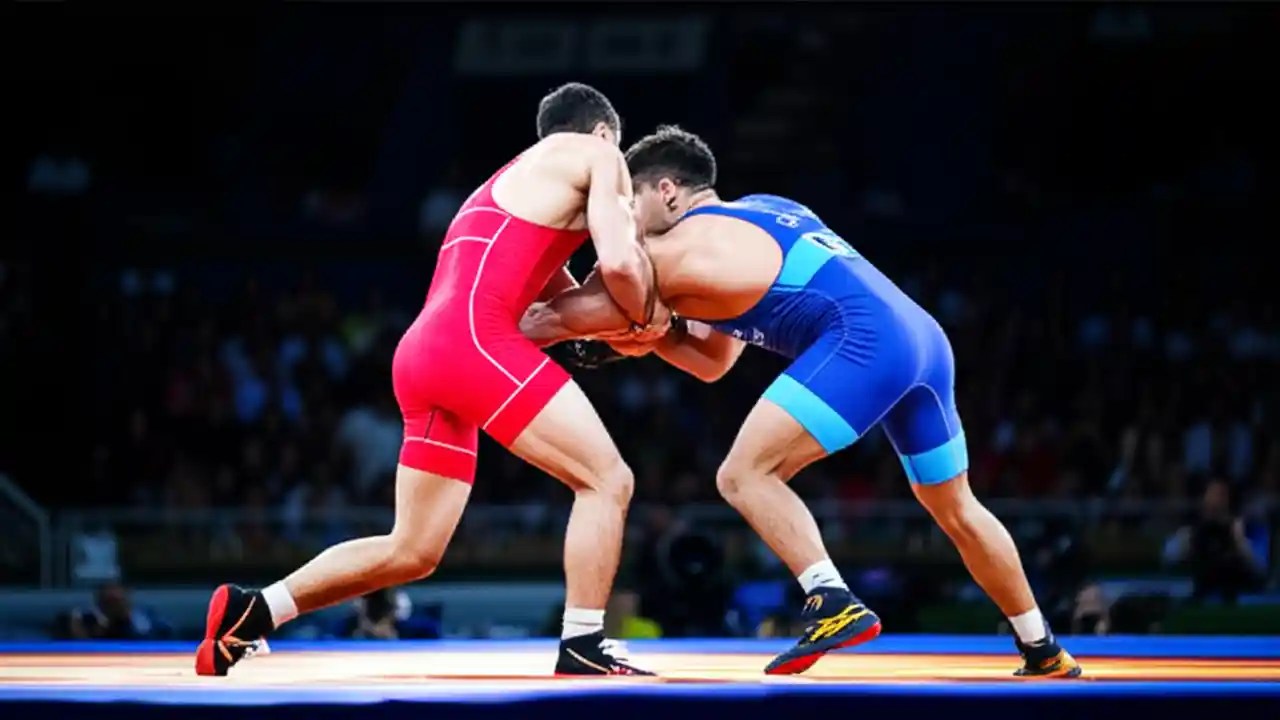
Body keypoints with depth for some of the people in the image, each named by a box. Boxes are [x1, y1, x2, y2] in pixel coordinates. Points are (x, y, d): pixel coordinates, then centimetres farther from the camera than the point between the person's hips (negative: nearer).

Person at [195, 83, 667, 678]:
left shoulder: (510, 182, 36)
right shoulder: (595, 154, 10)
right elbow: (619, 261, -5)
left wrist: (621, 321, 23)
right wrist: (648, 316, 12)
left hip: (421, 356, 9)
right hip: (475, 340, -9)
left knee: (412, 551, 14)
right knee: (607, 480, -3)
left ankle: (249, 611, 12)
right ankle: (582, 649, -10)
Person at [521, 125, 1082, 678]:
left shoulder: (682, 248, 4)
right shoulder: (764, 213, 29)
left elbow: (581, 313, 11)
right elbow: (713, 361, 34)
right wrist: (650, 335, 18)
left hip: (864, 342, -9)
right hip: (924, 338, 9)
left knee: (744, 476, -6)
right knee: (955, 510, 24)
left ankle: (832, 604, -20)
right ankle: (1042, 650, 33)